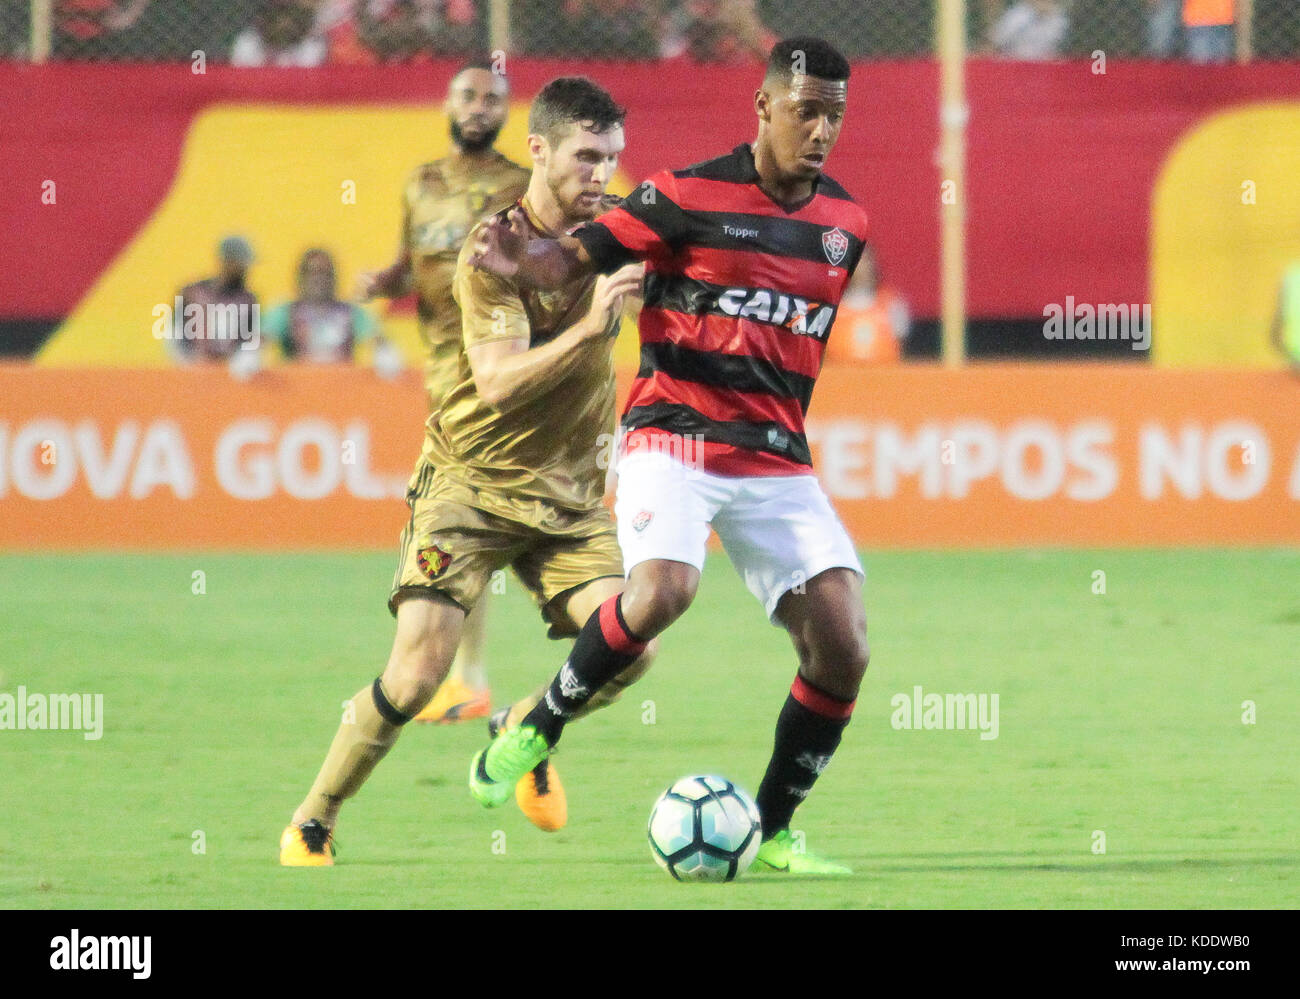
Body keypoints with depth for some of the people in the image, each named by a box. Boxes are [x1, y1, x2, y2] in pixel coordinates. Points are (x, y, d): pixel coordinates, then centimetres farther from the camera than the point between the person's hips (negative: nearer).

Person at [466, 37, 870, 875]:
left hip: (776, 460, 5)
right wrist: (526, 262, -26)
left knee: (844, 648, -9)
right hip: (675, 437, -5)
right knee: (663, 589, -32)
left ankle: (773, 833, 8)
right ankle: (537, 728, -7)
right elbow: (577, 256, -6)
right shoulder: (690, 197, -5)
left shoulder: (845, 223, 10)